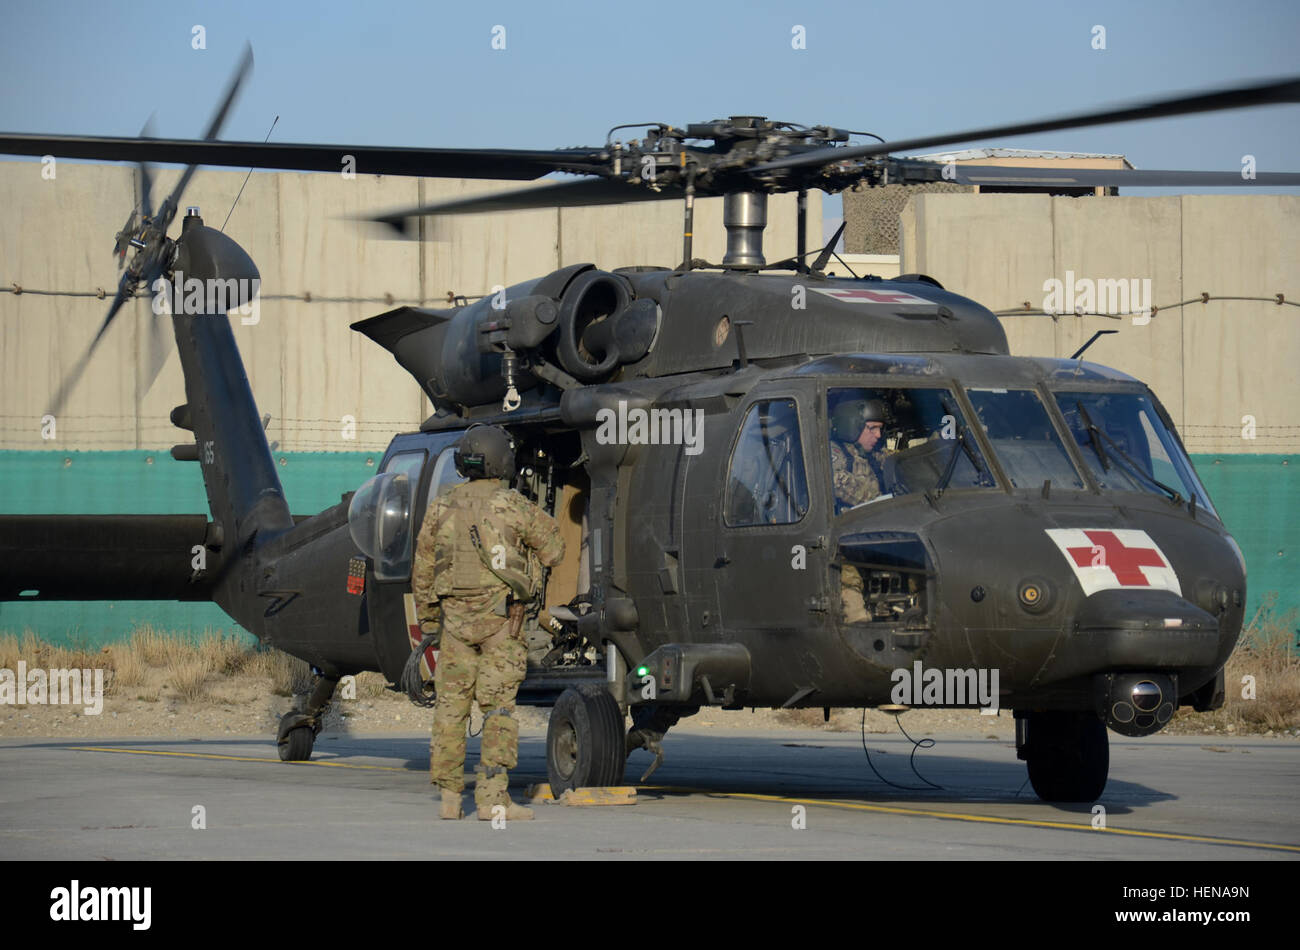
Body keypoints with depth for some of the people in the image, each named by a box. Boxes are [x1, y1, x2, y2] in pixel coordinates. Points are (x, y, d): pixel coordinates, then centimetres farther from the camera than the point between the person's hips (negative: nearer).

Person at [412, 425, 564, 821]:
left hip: (456, 615, 3)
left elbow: (423, 567, 11)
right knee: (498, 707, -3)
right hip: (501, 617, -3)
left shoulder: (441, 508, 4)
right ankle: (492, 797, -9)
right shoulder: (513, 506, -6)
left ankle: (450, 797, 9)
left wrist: (427, 613, 23)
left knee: (451, 704, 9)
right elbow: (553, 549, 5)